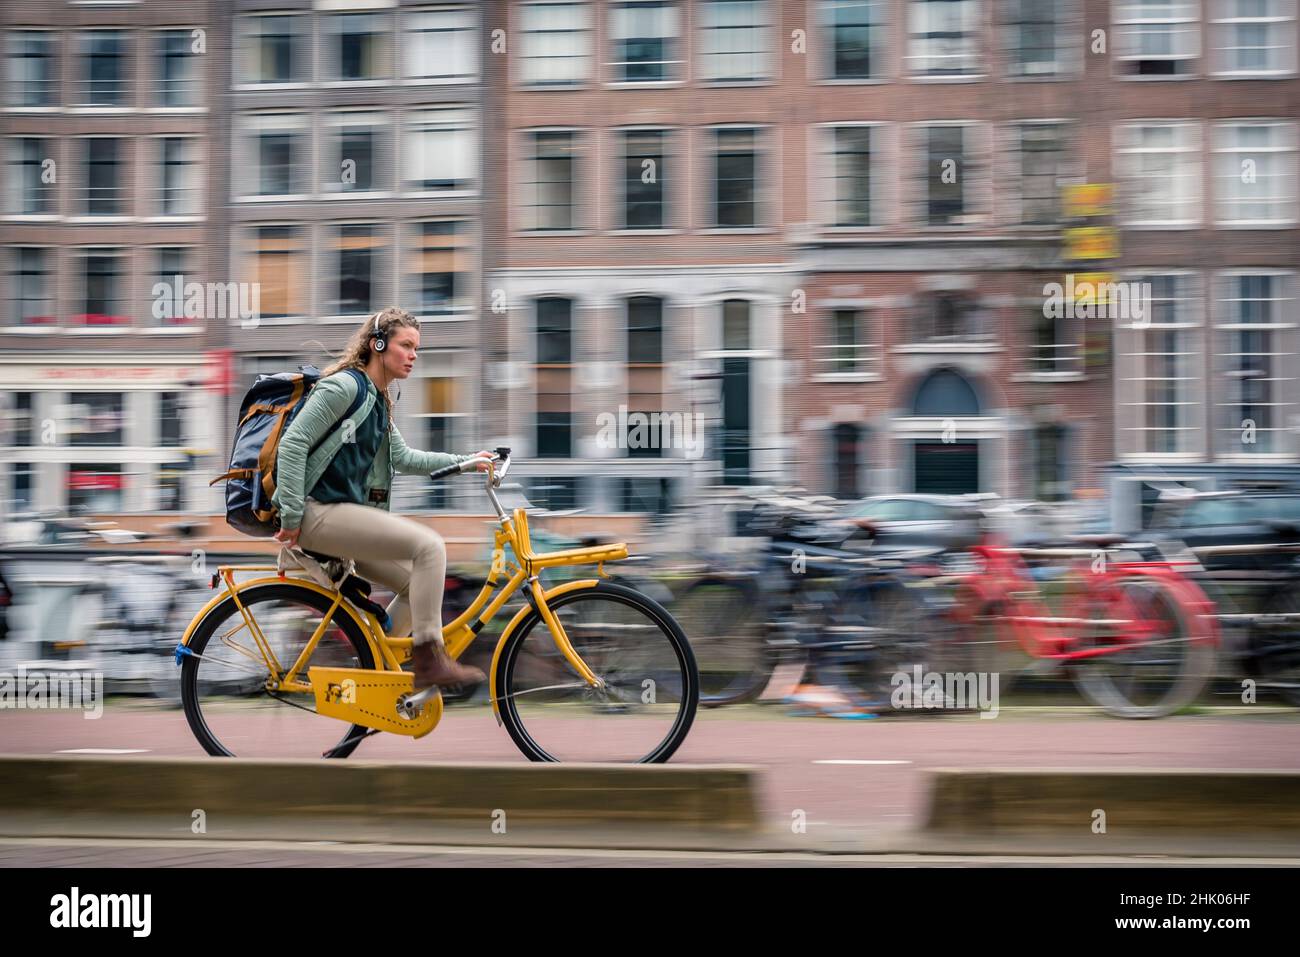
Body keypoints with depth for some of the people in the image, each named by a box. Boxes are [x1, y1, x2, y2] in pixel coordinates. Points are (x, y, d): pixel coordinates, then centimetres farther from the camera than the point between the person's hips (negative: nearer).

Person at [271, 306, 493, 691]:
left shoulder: (378, 400, 19)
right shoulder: (345, 386, -11)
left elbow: (403, 457, 27)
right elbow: (292, 444, -17)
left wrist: (466, 461, 18)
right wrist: (292, 517, -19)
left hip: (343, 513, 10)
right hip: (320, 512, -10)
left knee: (418, 586, 6)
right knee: (429, 545, -20)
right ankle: (430, 659, -19)